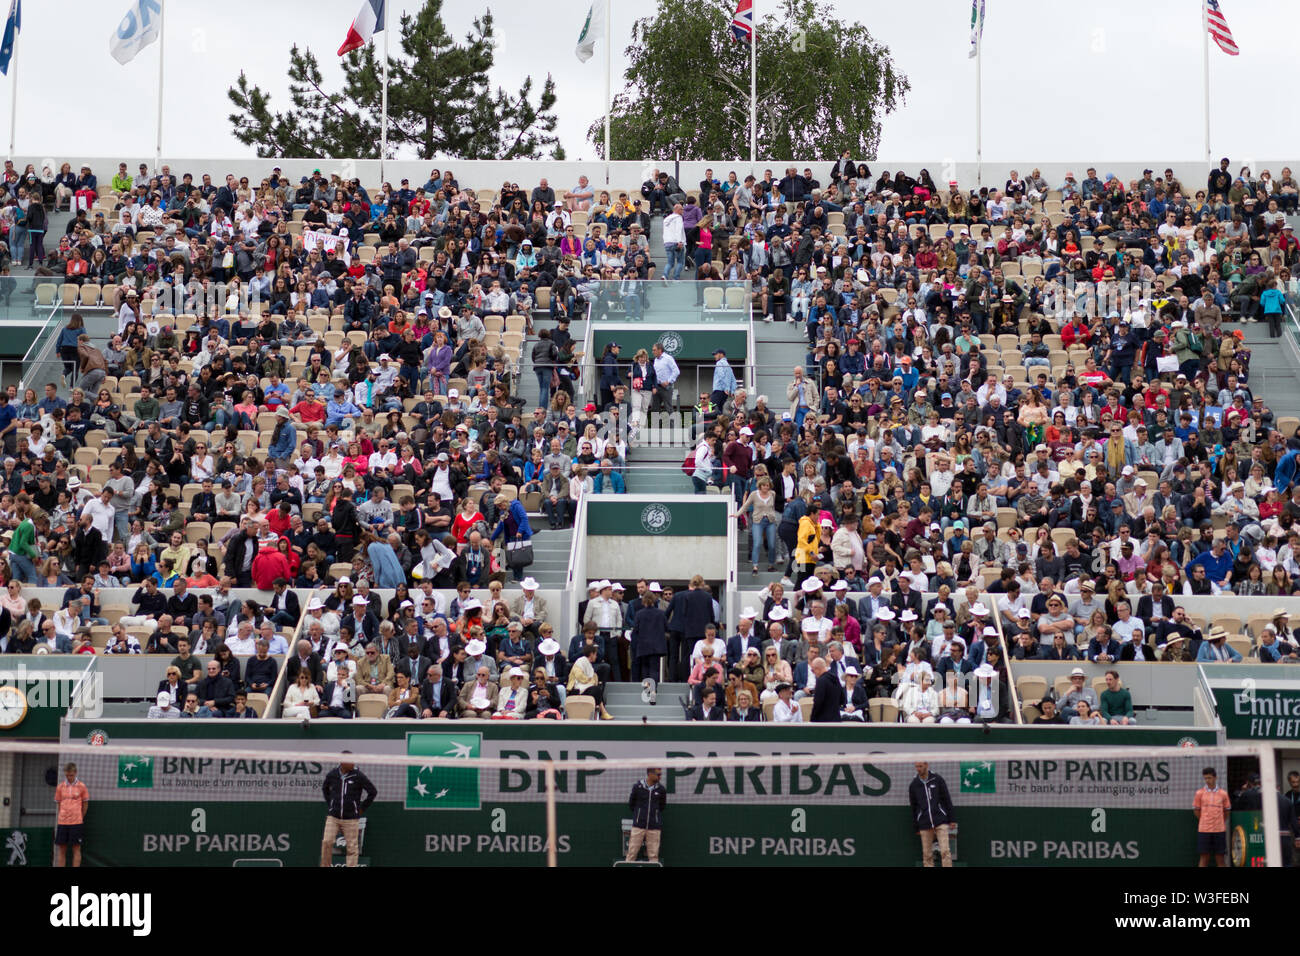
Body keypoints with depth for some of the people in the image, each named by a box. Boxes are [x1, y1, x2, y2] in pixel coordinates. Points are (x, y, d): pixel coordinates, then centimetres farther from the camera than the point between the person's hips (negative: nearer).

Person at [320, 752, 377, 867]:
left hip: (350, 818, -1)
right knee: (327, 842, -8)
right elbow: (325, 788, 22)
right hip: (333, 816, 2)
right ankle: (325, 865, 7)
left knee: (352, 847, -1)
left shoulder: (358, 776, -6)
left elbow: (373, 792, 2)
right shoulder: (332, 775, 0)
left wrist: (362, 808, 2)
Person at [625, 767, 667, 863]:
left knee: (653, 855, 1)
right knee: (632, 853, -3)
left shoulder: (661, 789, 3)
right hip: (638, 825, -1)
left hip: (654, 827, 1)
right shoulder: (637, 787, -1)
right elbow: (630, 805, 12)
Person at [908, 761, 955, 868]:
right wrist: (915, 827, 12)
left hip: (941, 822, -2)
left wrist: (951, 819, 1)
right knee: (927, 855, 1)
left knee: (945, 851, -11)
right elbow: (913, 807, 14)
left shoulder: (938, 780, 3)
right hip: (924, 825, 2)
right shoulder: (913, 785, 8)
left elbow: (947, 800, 5)